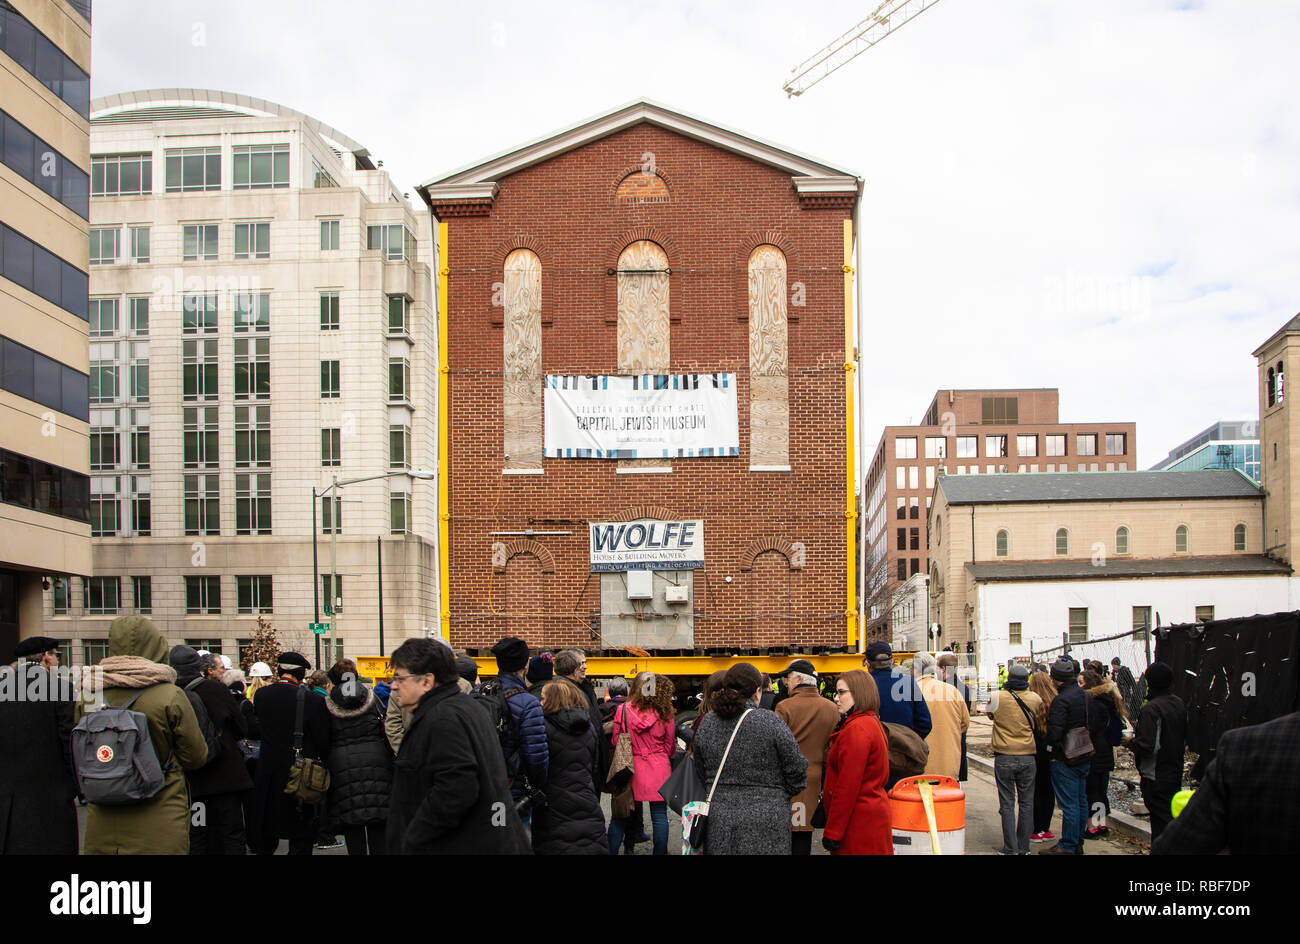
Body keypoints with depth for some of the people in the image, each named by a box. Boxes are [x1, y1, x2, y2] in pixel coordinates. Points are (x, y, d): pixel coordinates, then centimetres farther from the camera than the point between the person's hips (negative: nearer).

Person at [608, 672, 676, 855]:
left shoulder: (623, 710, -6)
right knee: (659, 815, 6)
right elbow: (670, 748, 4)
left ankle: (611, 852, 11)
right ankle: (660, 852, 9)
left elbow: (615, 742, 1)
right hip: (658, 770, -1)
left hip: (630, 770, 1)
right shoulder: (664, 714, -5)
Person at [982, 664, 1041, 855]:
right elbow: (1039, 725, 11)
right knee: (1026, 803, 10)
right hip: (1028, 757, 2)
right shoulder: (1035, 699, -4)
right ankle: (1023, 847, 14)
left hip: (1004, 758, -2)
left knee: (1007, 803, 4)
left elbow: (989, 714, 11)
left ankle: (1011, 848, 3)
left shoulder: (997, 697, -10)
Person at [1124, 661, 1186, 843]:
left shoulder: (1151, 709, -23)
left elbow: (1147, 746, -27)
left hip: (1155, 777, -8)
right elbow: (1185, 739, 15)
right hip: (1175, 772, 8)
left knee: (1160, 822, -2)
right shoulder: (1179, 704, 5)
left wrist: (1130, 743, -9)